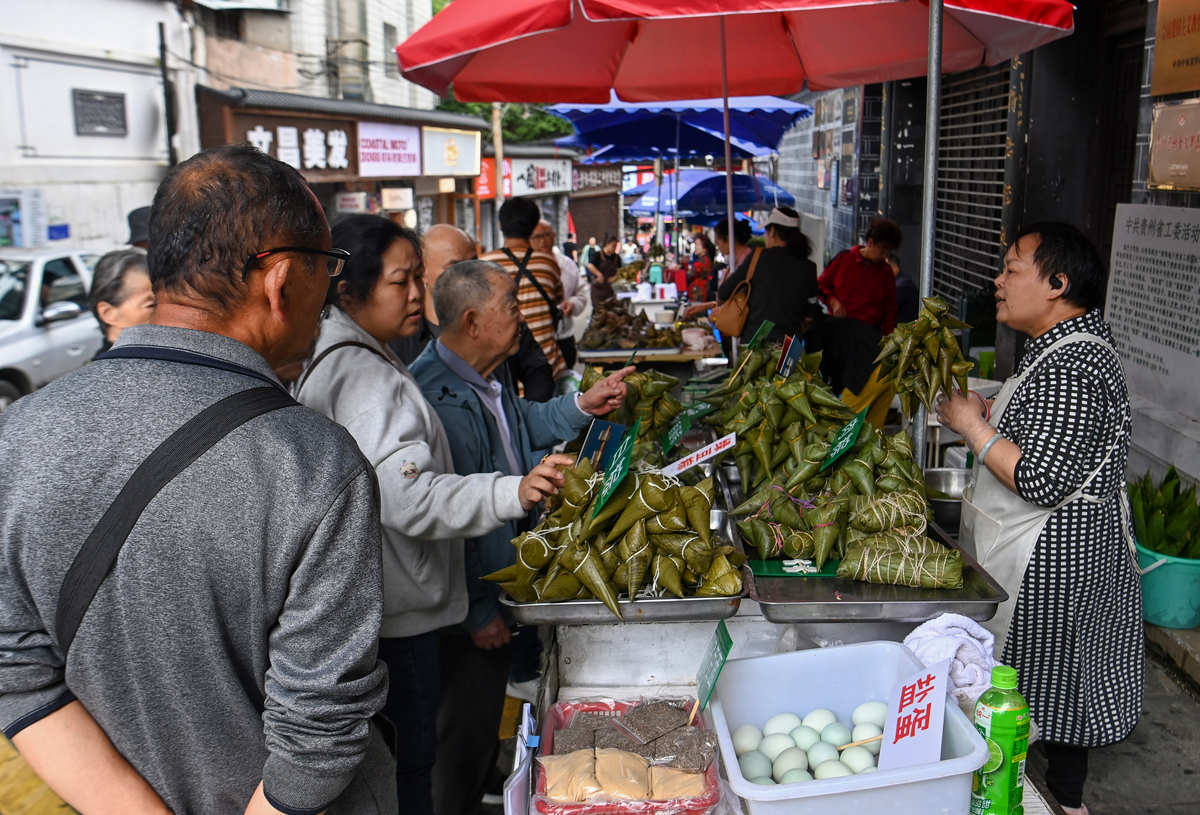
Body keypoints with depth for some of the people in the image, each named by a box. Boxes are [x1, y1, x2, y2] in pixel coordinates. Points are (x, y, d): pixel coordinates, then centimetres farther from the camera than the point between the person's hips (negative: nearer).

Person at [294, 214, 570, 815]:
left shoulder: (338, 358, 12)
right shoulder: (366, 378, -23)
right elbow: (408, 498, -32)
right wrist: (513, 493, -43)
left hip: (380, 601, 11)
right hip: (396, 610, -11)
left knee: (394, 758, 24)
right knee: (407, 765, 5)